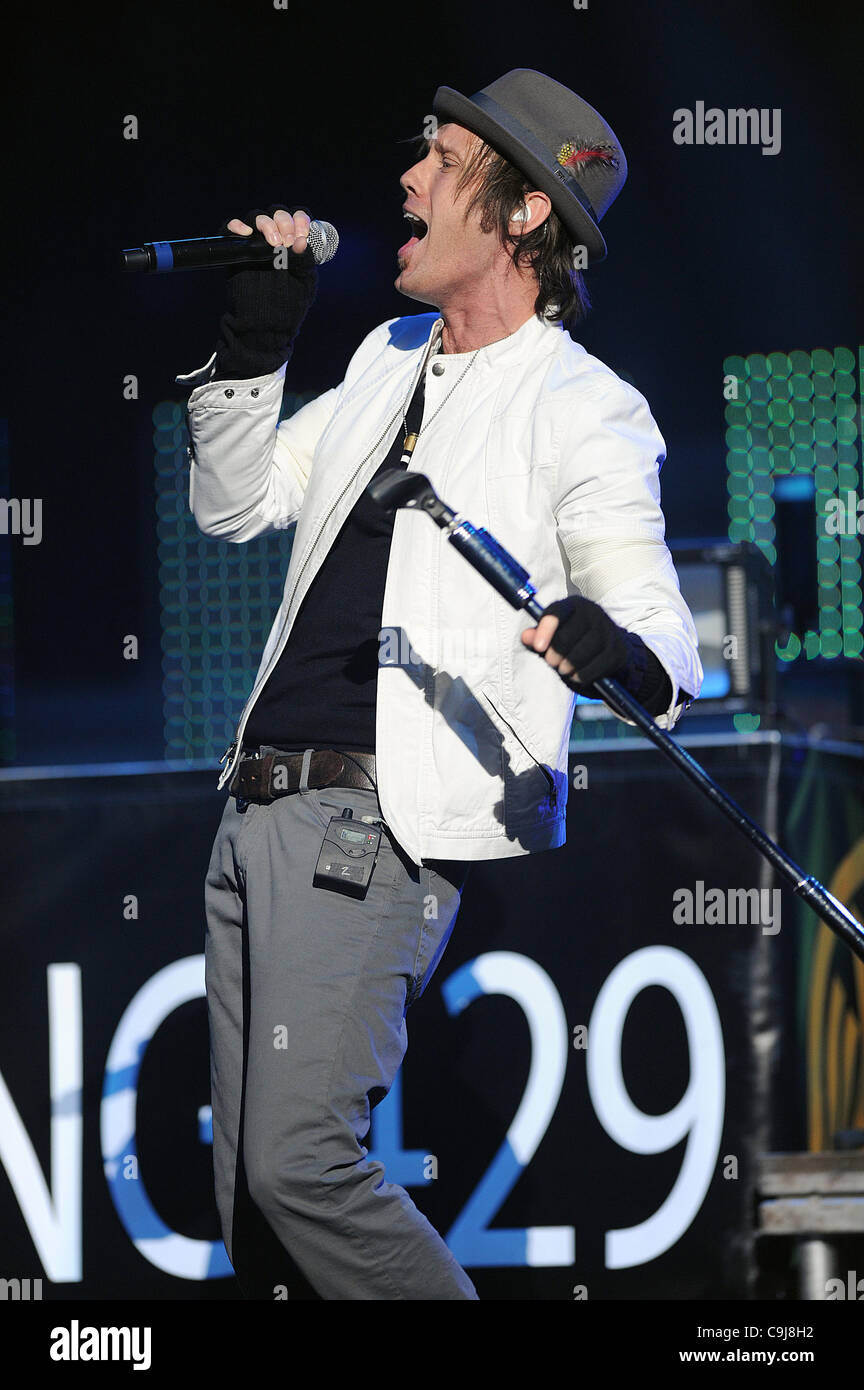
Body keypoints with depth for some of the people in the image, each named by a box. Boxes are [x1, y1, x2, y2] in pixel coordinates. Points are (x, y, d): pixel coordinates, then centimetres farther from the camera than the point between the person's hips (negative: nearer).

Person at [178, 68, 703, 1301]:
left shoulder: (583, 410, -4)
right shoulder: (389, 358, 20)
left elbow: (656, 617, -12)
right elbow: (234, 504, 26)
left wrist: (626, 654, -36)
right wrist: (253, 345, 13)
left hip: (383, 825, -8)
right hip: (262, 809, 8)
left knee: (300, 1159, -19)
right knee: (250, 1193, 7)